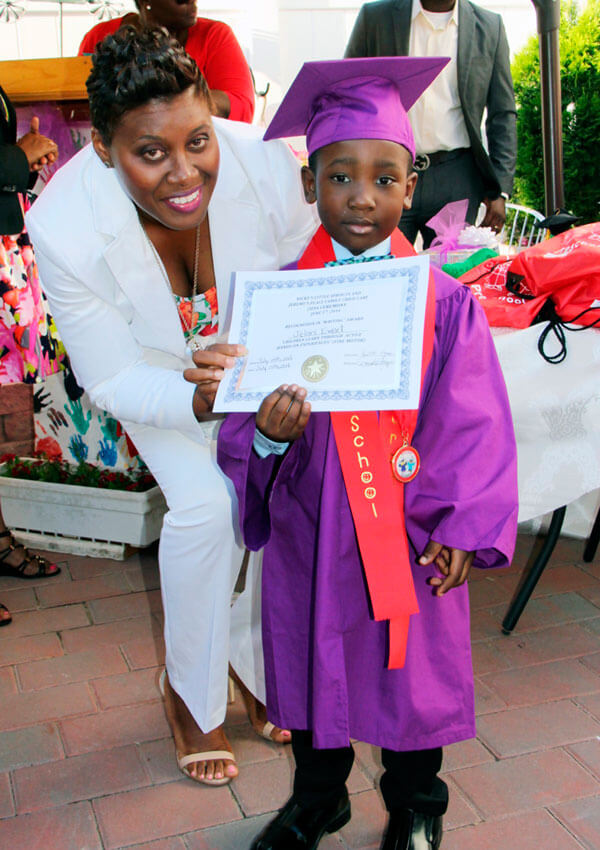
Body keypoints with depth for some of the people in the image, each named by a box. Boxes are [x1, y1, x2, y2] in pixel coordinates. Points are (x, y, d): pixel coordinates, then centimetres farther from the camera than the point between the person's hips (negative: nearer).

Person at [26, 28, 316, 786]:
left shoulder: (264, 164, -31)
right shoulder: (64, 226, -33)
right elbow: (112, 382, -23)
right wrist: (198, 400, -43)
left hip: (257, 356, 3)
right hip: (153, 372, -2)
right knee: (205, 504, -21)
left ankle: (265, 667, 17)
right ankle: (192, 695, 7)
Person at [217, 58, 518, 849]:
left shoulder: (445, 301, -8)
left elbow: (473, 426, -7)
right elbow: (240, 422, -5)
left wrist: (464, 526, -14)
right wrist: (268, 435, -27)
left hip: (409, 532, -1)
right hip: (307, 533, 1)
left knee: (413, 670, 16)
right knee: (312, 665, 18)